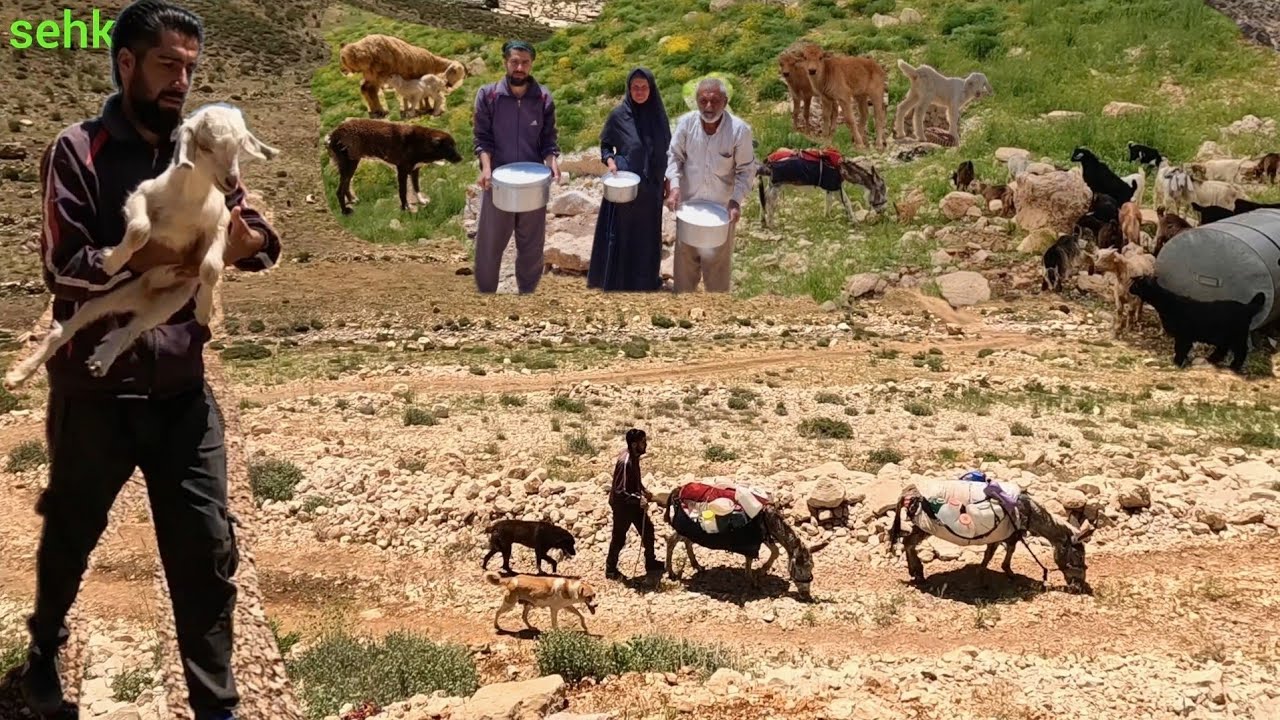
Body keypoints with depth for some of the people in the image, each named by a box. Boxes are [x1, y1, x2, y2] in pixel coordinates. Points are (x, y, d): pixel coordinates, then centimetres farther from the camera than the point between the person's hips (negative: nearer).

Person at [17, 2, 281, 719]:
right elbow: (63, 267, -16)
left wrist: (249, 240, -21)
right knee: (71, 534, 19)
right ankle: (45, 645, 49)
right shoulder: (78, 151, -9)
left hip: (182, 390, 3)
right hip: (94, 391, -3)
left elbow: (260, 240, 2)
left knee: (207, 548, 5)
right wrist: (143, 258, -32)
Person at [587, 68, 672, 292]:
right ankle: (617, 283, 13)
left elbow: (665, 150, 9)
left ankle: (647, 280, 29)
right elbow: (605, 145, 0)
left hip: (651, 186, 3)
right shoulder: (619, 115, -9)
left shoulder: (658, 114, 0)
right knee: (621, 234, 3)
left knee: (647, 234, 14)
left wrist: (667, 179, 11)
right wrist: (610, 160, -19)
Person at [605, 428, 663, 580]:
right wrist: (639, 499, -32)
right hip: (622, 505, -9)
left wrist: (644, 491, 9)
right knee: (619, 538, 7)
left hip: (633, 502, 9)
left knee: (647, 529, 17)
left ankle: (651, 563, 33)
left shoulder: (634, 456, -2)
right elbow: (620, 491, -31)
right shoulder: (625, 462, -31)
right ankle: (610, 570, 26)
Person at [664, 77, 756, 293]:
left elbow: (746, 170, -9)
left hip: (721, 208, -2)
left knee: (717, 261, 9)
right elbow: (674, 156, 0)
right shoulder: (686, 122, -13)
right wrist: (675, 186, -14)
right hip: (689, 203, 2)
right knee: (685, 255, 17)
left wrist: (736, 200, -19)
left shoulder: (739, 129, -19)